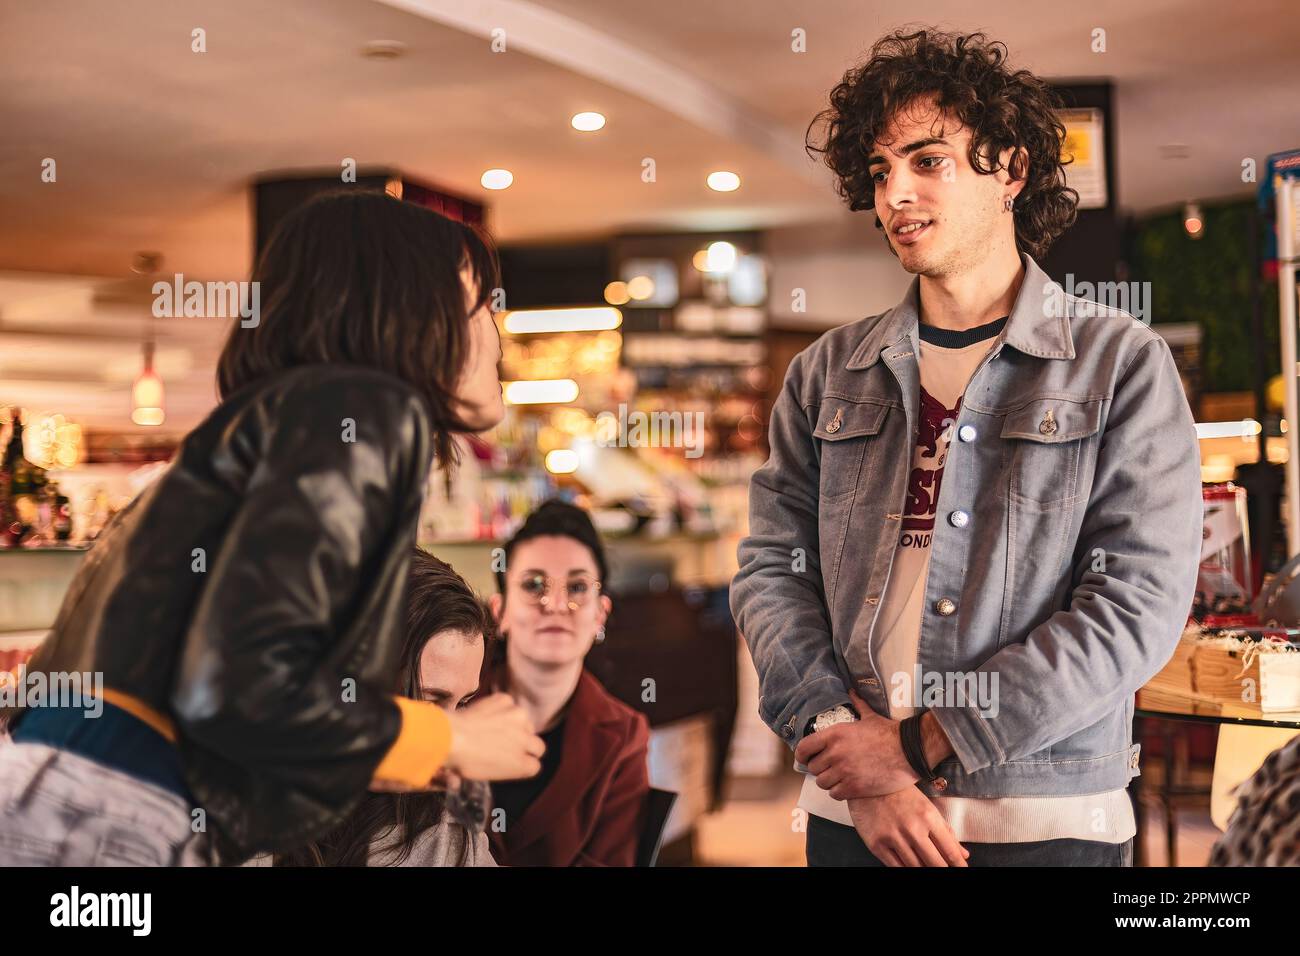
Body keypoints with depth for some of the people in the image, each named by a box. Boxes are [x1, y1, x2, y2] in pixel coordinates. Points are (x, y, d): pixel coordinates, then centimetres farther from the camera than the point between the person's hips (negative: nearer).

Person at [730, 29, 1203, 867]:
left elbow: (1140, 604, -10)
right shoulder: (828, 374, 9)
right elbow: (771, 569, 3)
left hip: (1047, 822, -2)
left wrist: (920, 744, -14)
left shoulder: (1122, 365, -1)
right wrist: (843, 738, -13)